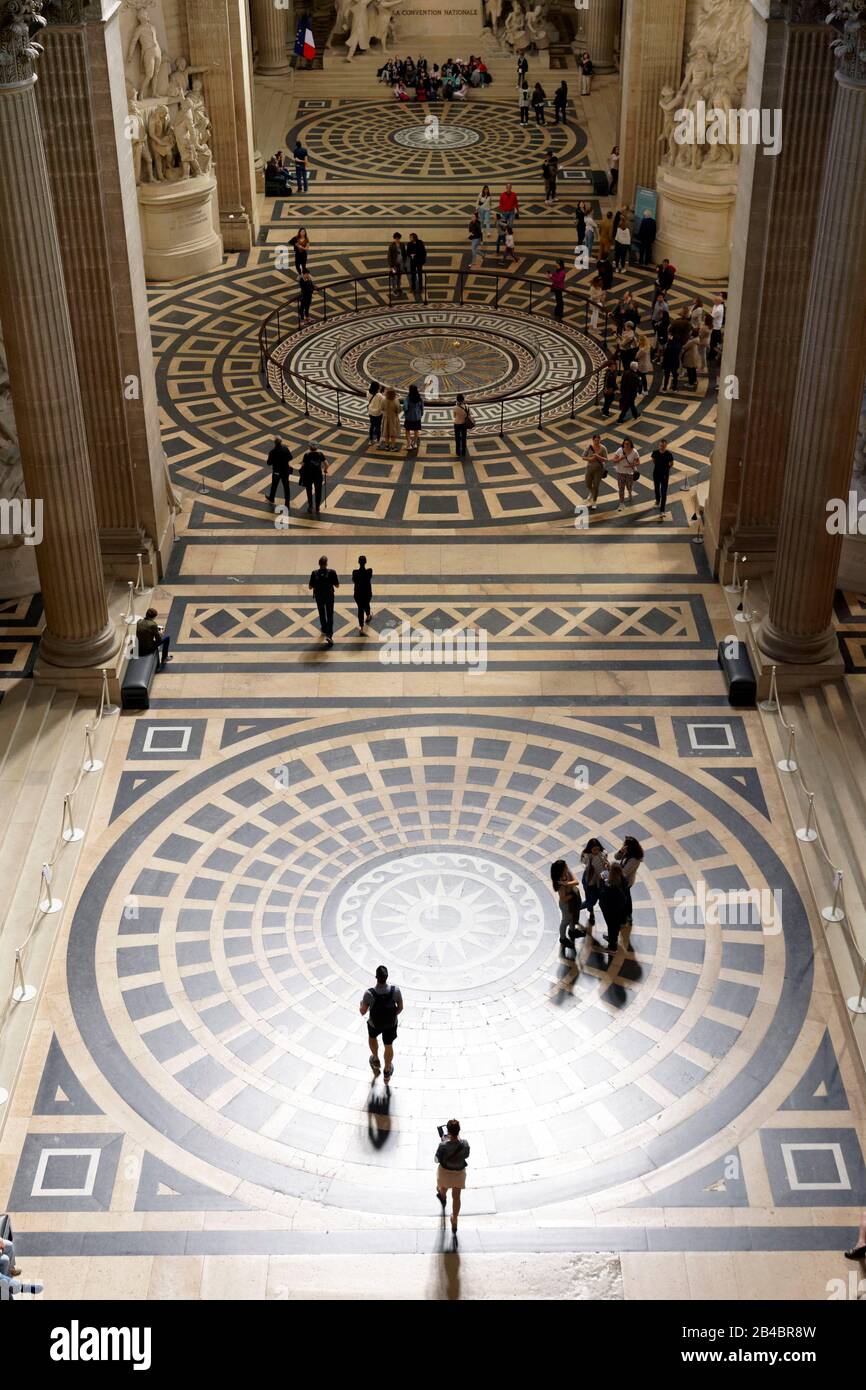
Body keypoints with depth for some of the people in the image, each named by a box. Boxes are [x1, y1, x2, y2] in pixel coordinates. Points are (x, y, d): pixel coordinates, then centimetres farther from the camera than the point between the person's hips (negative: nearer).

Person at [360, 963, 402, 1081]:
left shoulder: (369, 993, -38)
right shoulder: (395, 990, -33)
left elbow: (363, 1011, -20)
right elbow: (400, 1007, -14)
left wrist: (361, 1005, 5)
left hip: (375, 1023, 0)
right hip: (391, 1023, 0)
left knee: (372, 1036, 37)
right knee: (388, 1045, 28)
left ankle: (375, 1061, 59)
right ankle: (387, 1072, 49)